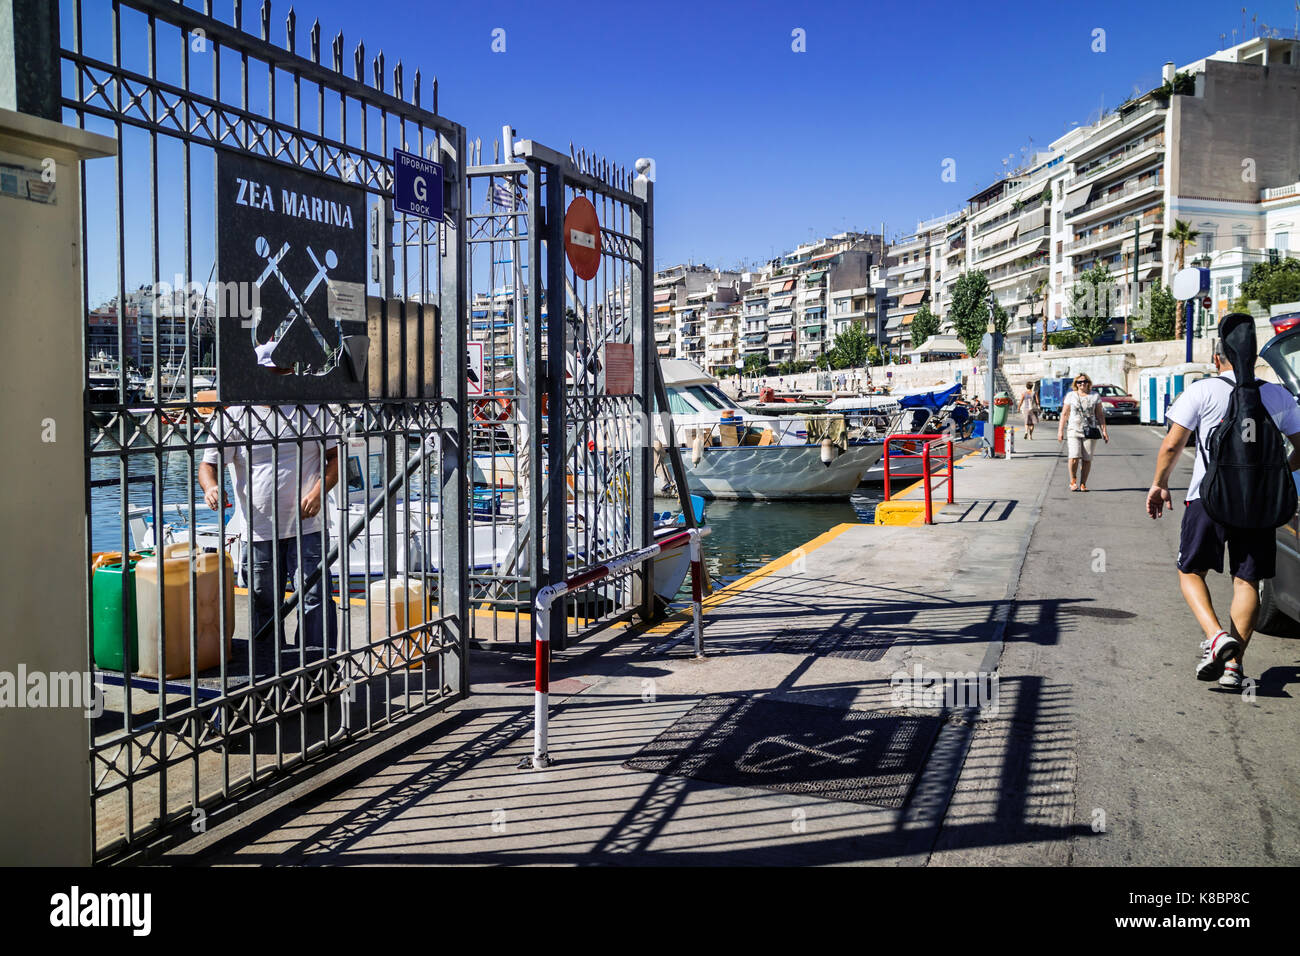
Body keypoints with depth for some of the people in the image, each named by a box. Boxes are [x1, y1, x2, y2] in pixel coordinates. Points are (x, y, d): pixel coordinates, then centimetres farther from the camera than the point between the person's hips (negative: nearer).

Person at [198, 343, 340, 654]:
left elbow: (335, 456, 7)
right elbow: (209, 464, 2)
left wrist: (319, 491, -10)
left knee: (314, 598, -4)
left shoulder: (311, 408, 5)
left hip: (306, 525, -1)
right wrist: (211, 487, -21)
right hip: (258, 531, 1)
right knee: (263, 603, 10)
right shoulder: (234, 414, 4)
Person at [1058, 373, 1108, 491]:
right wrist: (1060, 430, 4)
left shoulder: (1095, 397, 11)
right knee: (1074, 457, -16)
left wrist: (1104, 430, 3)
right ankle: (1073, 481, 3)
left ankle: (1083, 484, 7)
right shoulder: (1070, 396, 9)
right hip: (1073, 430, -1)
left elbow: (1100, 415, 11)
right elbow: (1064, 414, 9)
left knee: (1087, 459, -3)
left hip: (1090, 431, 1)